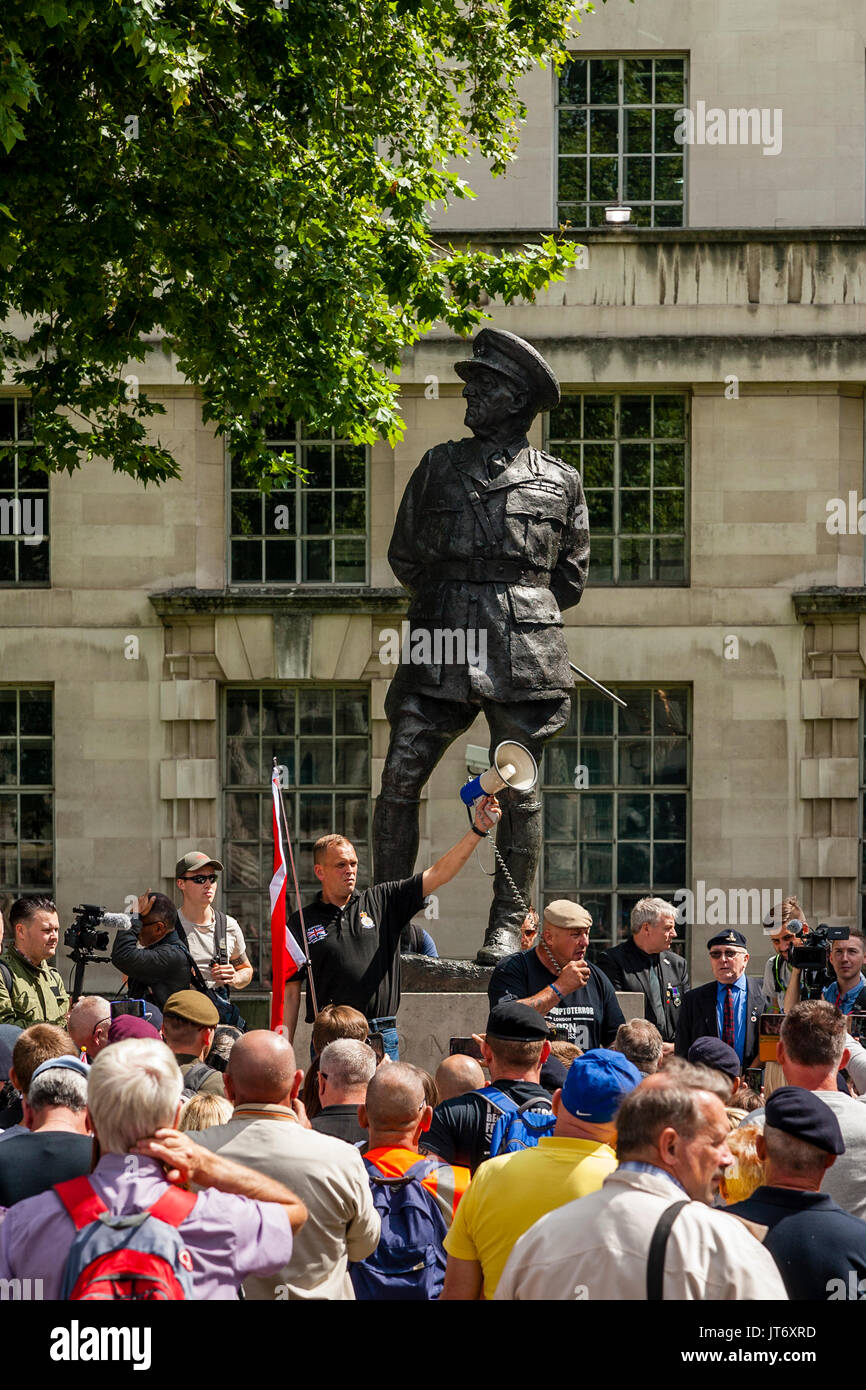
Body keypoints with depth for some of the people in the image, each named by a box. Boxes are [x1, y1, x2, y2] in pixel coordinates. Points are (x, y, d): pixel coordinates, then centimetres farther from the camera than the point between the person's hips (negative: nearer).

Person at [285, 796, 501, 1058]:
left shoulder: (381, 901, 9)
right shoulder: (301, 923, 5)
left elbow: (437, 875, 5)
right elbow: (290, 992, 5)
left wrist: (478, 830, -4)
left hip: (382, 1036, 1)